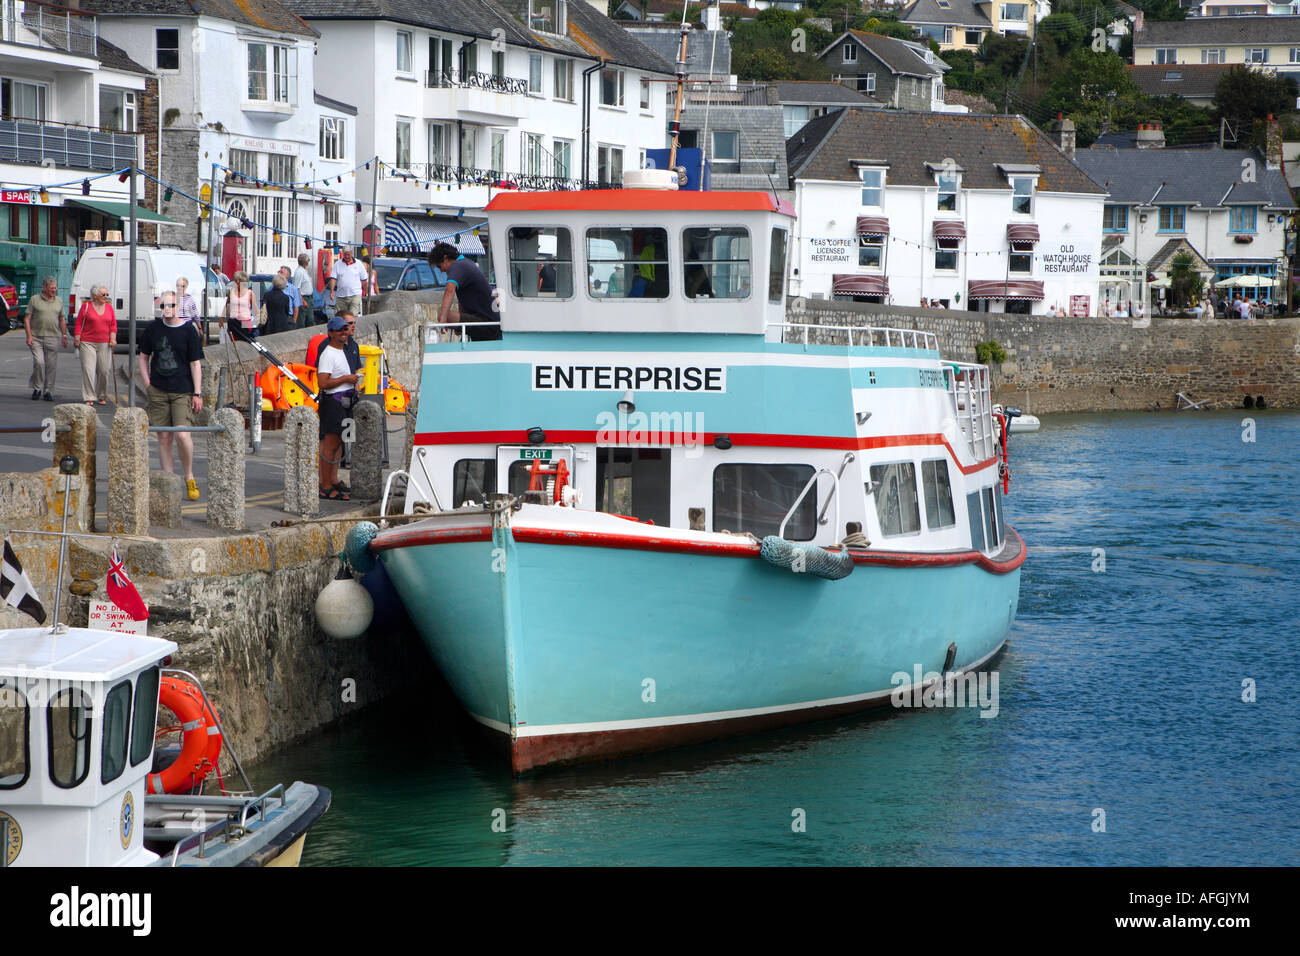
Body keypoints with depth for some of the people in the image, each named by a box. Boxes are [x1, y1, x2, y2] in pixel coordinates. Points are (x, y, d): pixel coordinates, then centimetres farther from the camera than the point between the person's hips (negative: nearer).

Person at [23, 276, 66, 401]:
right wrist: (29, 335, -8)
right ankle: (37, 388, 4)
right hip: (36, 338, -3)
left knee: (51, 365, 0)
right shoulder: (34, 300, 1)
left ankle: (48, 391, 9)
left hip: (53, 338, 3)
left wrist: (64, 336, 11)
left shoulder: (59, 301, 12)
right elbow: (27, 318, 0)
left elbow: (62, 320, 17)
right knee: (38, 362, -13)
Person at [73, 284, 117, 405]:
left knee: (104, 371, 3)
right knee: (88, 370, -10)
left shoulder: (109, 307, 10)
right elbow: (78, 324, 2)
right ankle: (89, 398, -7)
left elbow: (113, 325, 13)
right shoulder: (86, 306, 1)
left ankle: (102, 397, 18)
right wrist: (77, 339, -5)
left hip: (104, 344, 3)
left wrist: (113, 339, 1)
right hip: (87, 343, -3)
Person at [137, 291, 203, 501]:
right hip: (158, 391, 3)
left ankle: (189, 477, 4)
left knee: (182, 435, -16)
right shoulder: (153, 329, 6)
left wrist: (197, 394, -4)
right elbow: (143, 357, 18)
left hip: (183, 391, -3)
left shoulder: (188, 330, -2)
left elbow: (196, 364, 0)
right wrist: (147, 383, 6)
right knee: (164, 438, 3)